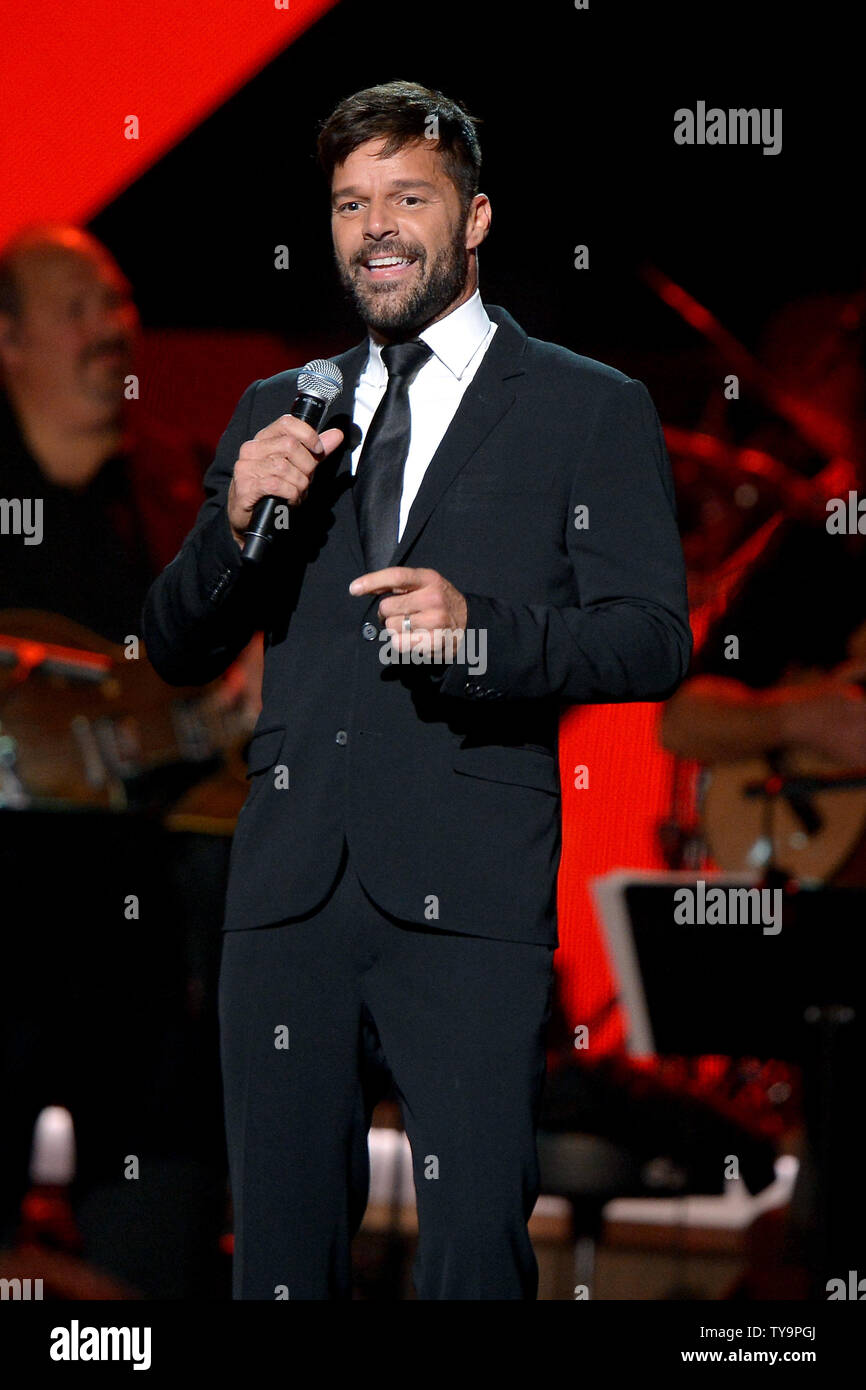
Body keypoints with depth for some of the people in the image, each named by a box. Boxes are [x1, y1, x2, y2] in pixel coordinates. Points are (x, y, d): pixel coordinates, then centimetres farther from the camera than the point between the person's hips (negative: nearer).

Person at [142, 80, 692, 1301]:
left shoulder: (591, 411, 8)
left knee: (475, 1256, -10)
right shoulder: (278, 413, 19)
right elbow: (177, 651, 18)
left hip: (468, 895, -4)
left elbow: (655, 639, 0)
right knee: (280, 1252, 6)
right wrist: (237, 518, -2)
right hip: (289, 885, 4)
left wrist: (481, 628, -18)